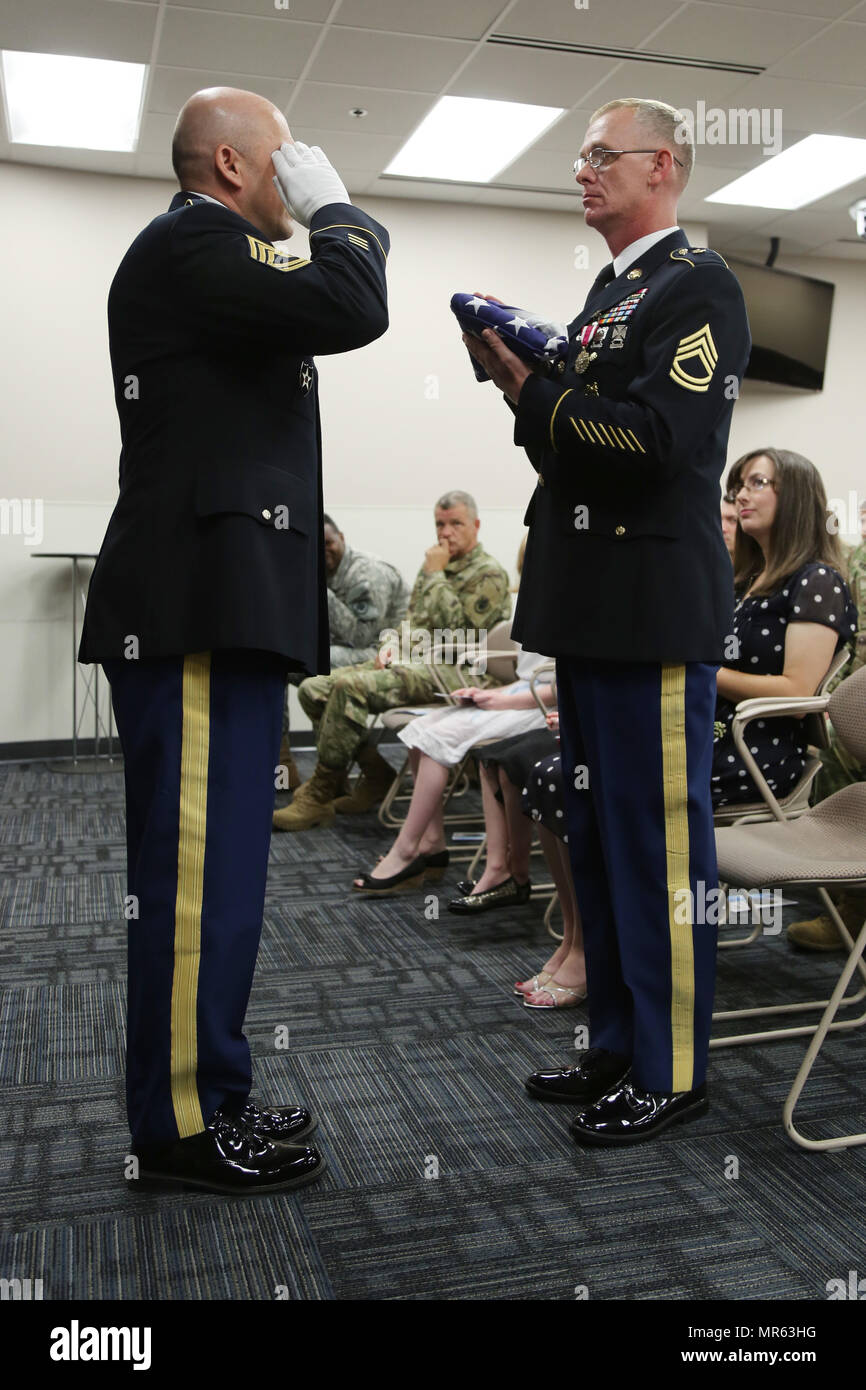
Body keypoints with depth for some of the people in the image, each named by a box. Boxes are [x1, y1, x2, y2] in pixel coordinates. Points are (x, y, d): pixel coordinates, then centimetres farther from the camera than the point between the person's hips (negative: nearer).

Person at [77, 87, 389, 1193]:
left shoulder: (203, 257, 27)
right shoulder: (188, 243, -6)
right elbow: (351, 308, -17)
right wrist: (337, 207, 1)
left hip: (224, 608, 11)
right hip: (198, 612, -11)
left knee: (216, 866, 12)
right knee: (195, 867, -6)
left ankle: (209, 1096, 23)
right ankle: (180, 1126, 6)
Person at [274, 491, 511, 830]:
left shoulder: (489, 574, -3)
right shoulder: (437, 564, 23)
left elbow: (456, 628, -17)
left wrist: (434, 575, -9)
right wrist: (391, 642, 5)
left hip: (449, 671, -9)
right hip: (409, 659, 9)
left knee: (349, 688, -30)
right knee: (313, 689, -6)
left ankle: (318, 798, -21)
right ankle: (375, 774, -3)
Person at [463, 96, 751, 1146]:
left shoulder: (698, 285, -7)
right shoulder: (609, 290, 22)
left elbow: (656, 436, -20)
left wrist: (526, 389, -13)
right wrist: (520, 381, 3)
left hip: (653, 612, -9)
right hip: (594, 610, 10)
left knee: (658, 840, -2)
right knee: (597, 835, 14)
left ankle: (672, 1071, 14)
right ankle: (617, 1045, 29)